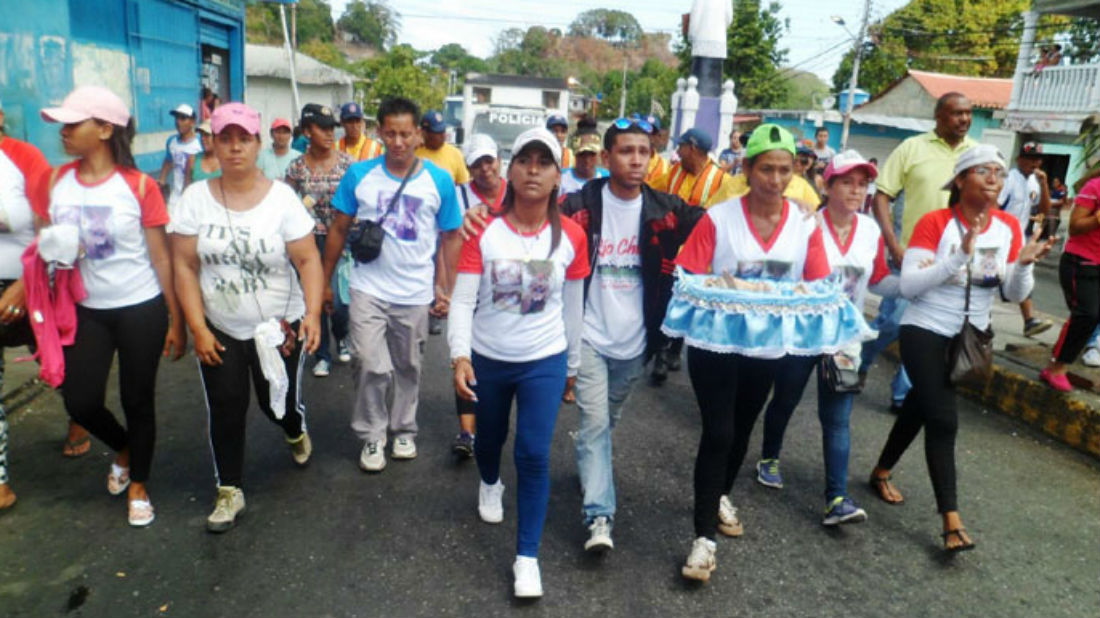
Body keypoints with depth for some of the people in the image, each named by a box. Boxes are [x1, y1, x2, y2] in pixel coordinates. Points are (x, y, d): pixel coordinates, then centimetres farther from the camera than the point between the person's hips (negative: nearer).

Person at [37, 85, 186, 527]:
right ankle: (123, 450, 36)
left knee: (138, 401, 7)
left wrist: (176, 321, -7)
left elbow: (161, 258, -8)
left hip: (141, 309, -4)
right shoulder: (56, 183, 0)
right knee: (80, 401, 2)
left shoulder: (139, 186, -12)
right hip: (87, 310, 4)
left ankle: (138, 487, 28)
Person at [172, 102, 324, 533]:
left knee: (279, 403, 9)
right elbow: (184, 267, -3)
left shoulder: (281, 197, -8)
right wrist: (198, 328, -8)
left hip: (280, 327, -1)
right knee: (225, 411, 5)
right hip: (219, 329, 1)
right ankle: (229, 492, 24)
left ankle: (296, 433, 47)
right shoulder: (196, 198, -4)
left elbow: (308, 260, -9)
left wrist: (312, 314, -21)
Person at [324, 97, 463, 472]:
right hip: (368, 289, -1)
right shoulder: (359, 175, -2)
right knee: (371, 367, -5)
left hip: (416, 293, 1)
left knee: (408, 368, 15)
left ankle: (404, 430, 35)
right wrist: (325, 282, 6)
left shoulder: (439, 180, -3)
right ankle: (372, 436, 17)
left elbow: (451, 237, 3)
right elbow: (339, 229, 5)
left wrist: (446, 290, 0)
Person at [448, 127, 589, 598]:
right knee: (489, 438, 22)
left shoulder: (571, 237, -8)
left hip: (544, 362, -1)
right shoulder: (484, 231, -11)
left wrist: (572, 364, 10)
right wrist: (459, 356, -26)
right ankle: (490, 485, 58)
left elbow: (573, 307, 3)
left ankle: (527, 557, 13)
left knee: (534, 455, -4)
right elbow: (462, 300, -14)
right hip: (487, 359, 1)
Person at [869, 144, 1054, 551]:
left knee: (920, 407, 19)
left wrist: (1024, 265, -20)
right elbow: (908, 285, -22)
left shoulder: (1009, 227, -1)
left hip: (971, 336, 6)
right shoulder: (934, 223, -15)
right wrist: (960, 256, -30)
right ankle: (952, 522, -5)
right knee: (943, 420, -11)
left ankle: (881, 473, 39)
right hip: (926, 332, -5)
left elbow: (1016, 295, 0)